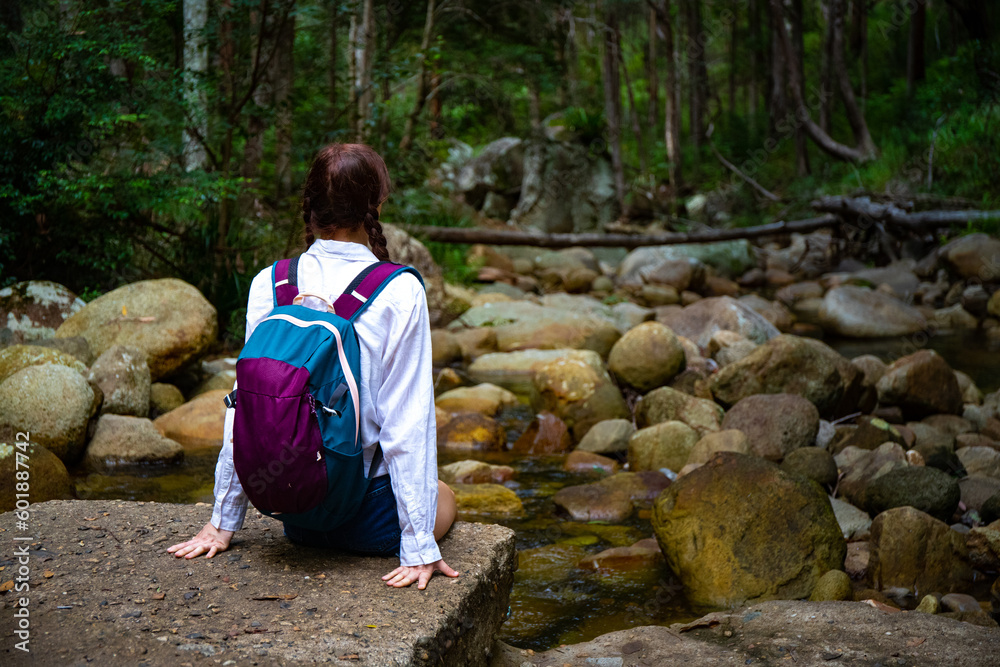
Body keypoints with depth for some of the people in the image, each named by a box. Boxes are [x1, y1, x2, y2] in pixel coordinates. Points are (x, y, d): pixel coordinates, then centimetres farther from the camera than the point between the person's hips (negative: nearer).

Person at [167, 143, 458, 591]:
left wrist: (223, 521, 8)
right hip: (367, 516, -4)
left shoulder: (269, 285, -5)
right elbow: (407, 423, -15)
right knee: (443, 498, 31)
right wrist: (418, 547, -10)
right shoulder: (400, 293, -16)